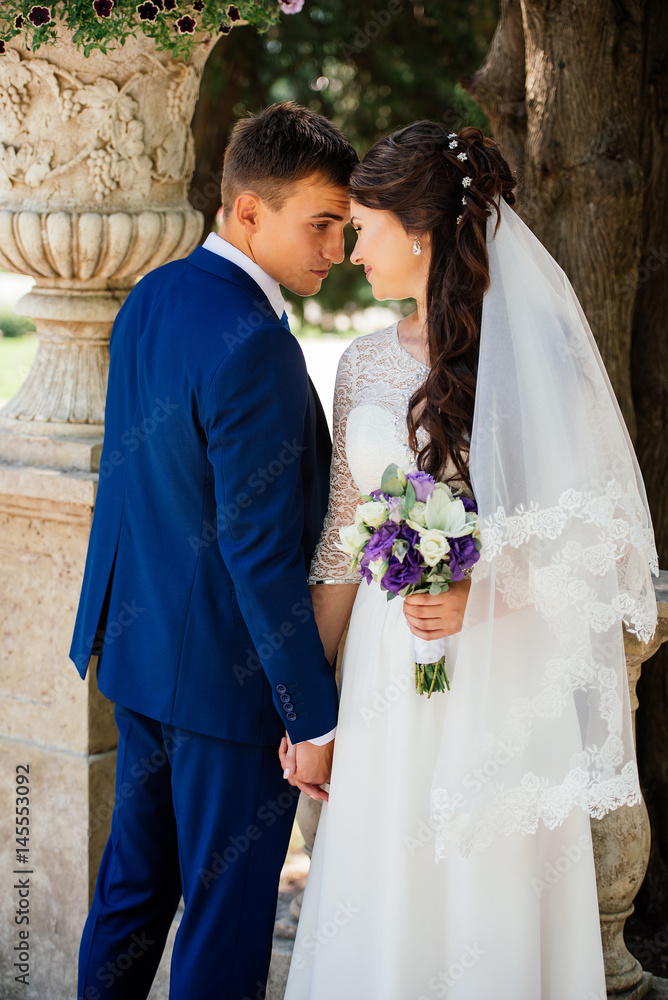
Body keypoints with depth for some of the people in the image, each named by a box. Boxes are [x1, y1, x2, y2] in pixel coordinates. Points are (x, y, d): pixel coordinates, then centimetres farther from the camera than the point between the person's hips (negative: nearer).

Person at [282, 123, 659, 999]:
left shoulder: (534, 350, -7)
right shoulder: (366, 364, 7)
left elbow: (588, 532, -5)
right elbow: (342, 542, 10)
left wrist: (476, 588, -20)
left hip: (501, 676, -4)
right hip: (389, 678, 4)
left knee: (492, 893, 5)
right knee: (382, 901, 9)